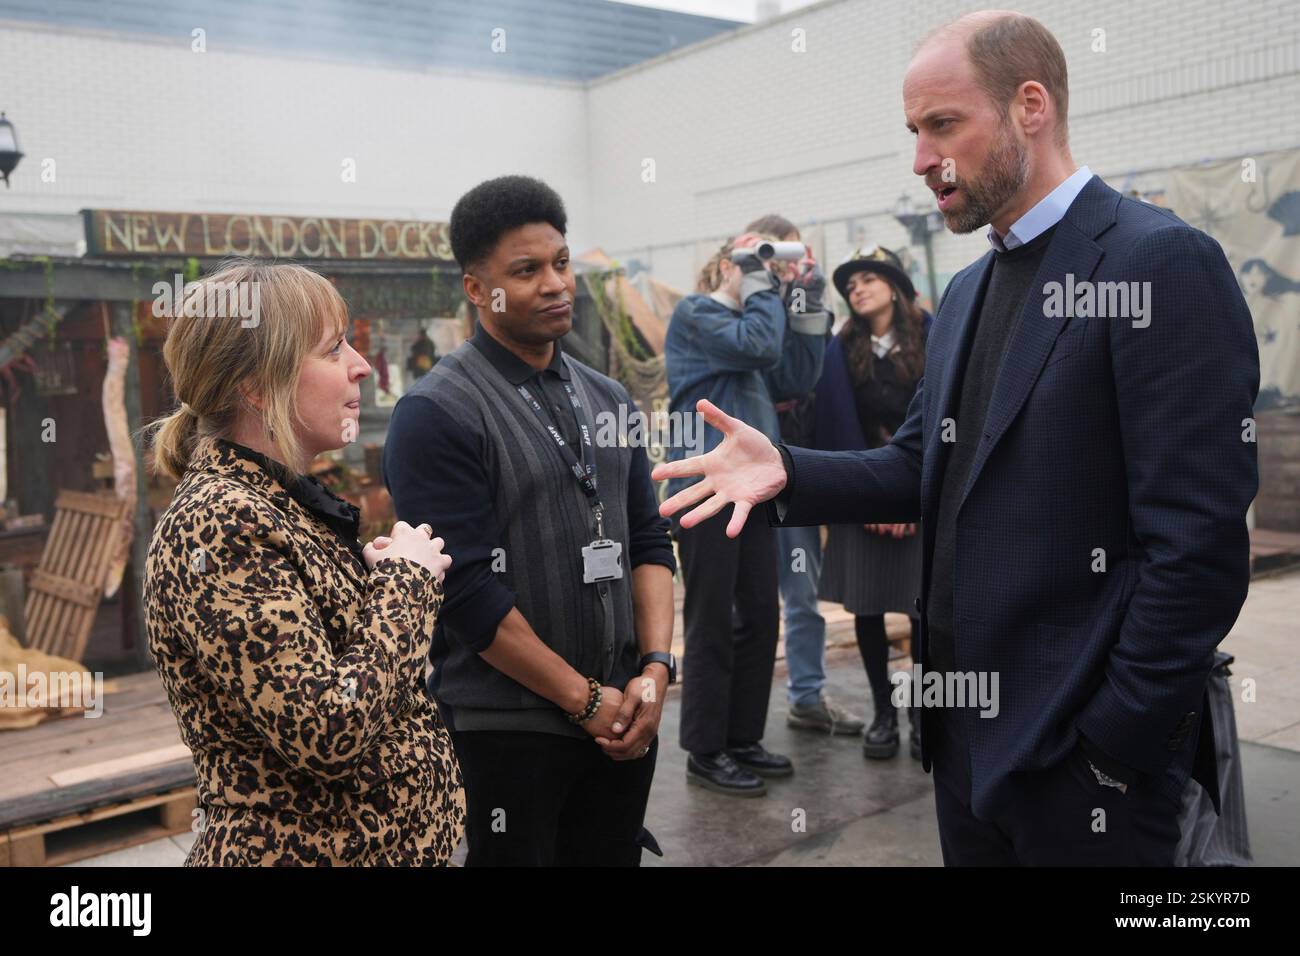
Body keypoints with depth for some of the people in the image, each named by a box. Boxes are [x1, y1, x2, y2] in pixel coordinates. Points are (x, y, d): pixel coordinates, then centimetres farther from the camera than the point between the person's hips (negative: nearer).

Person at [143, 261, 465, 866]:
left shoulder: (285, 499, 7)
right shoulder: (218, 525, -21)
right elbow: (329, 730, -27)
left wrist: (381, 572, 0)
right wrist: (406, 580, -16)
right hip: (307, 848, -8)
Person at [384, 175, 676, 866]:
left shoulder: (607, 399, 9)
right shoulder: (437, 414, -11)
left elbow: (648, 542, 9)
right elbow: (467, 589, -16)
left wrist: (654, 670, -4)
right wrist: (584, 698, -13)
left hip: (620, 721, 6)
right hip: (506, 728, -5)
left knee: (615, 854, 16)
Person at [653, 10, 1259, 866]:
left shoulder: (1162, 263, -14)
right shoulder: (968, 292, 12)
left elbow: (1200, 542, -18)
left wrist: (1118, 742, -16)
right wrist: (788, 470, -7)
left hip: (1080, 746, -8)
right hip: (968, 731, 8)